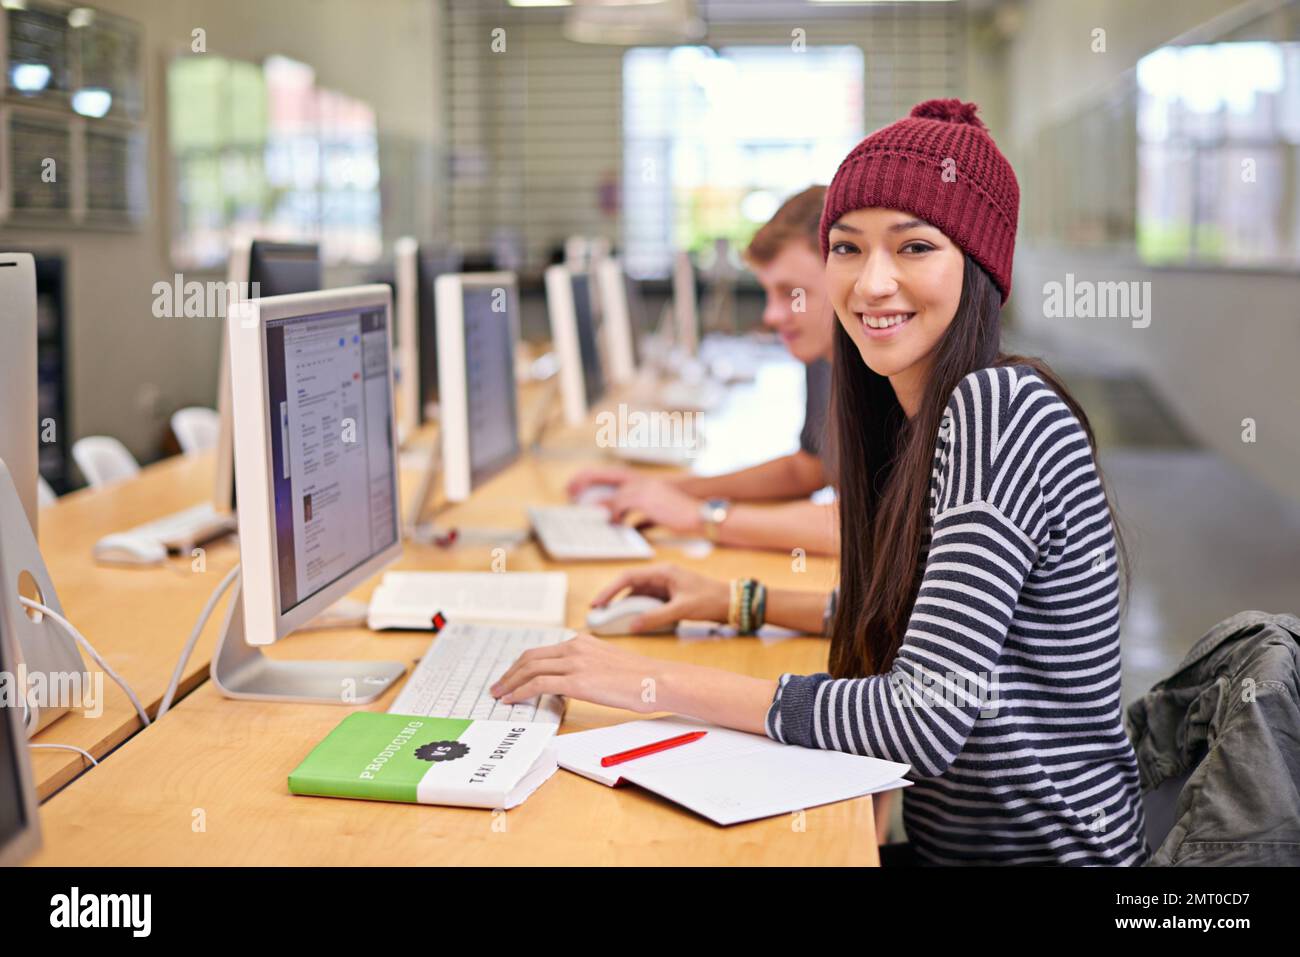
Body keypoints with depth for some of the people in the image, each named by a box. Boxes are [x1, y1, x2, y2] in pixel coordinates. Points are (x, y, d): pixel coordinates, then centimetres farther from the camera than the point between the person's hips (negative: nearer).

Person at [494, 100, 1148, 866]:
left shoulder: (998, 407, -21)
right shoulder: (929, 417, 7)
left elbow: (924, 722, -27)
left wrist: (658, 682, -22)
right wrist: (741, 602, 16)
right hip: (949, 839, 8)